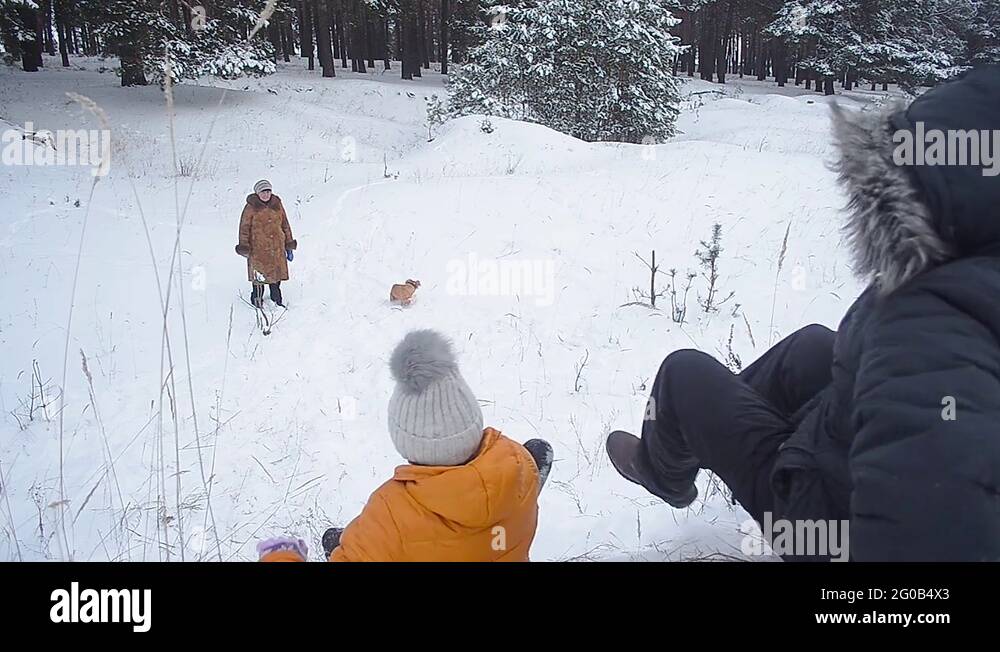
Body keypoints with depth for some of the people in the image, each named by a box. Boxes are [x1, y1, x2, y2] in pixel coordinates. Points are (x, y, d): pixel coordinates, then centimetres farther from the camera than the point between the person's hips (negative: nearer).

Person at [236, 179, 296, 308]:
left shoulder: (277, 206, 7)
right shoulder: (251, 208, -5)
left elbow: (285, 225, 13)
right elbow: (244, 228, -1)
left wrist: (289, 245, 12)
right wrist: (244, 247, -5)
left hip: (277, 247, 4)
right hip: (258, 248, -3)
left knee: (277, 272, 10)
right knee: (259, 274, 1)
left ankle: (277, 298, 25)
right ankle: (257, 298, 19)